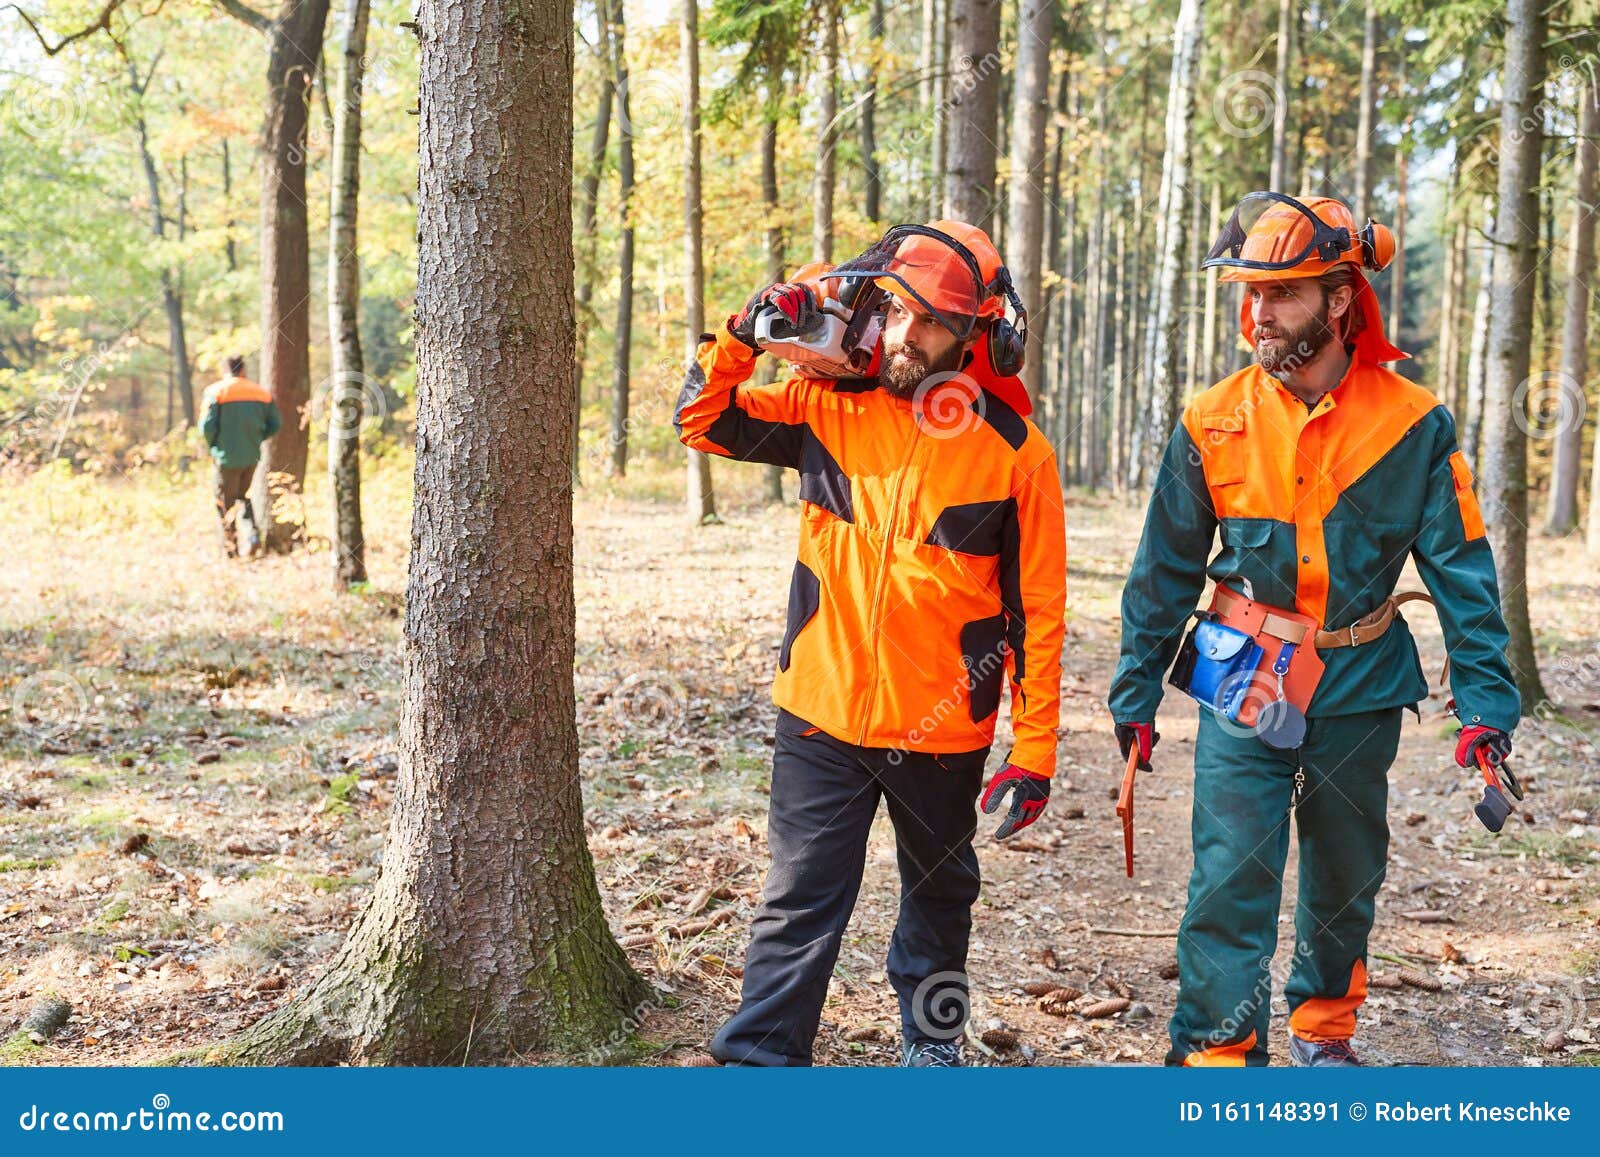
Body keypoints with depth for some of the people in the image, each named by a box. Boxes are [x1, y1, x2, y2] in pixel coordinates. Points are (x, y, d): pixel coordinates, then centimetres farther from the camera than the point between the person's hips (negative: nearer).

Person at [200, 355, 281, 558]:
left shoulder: (216, 391, -9)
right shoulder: (261, 392, 3)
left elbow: (207, 427, -14)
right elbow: (275, 424, 5)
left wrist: (213, 445, 5)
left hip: (226, 457, -4)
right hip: (251, 456, 4)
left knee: (225, 503, 7)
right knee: (243, 497, 24)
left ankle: (231, 549, 7)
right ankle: (252, 530, 2)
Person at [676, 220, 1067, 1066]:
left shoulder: (1015, 452, -9)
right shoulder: (833, 409, -3)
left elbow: (1039, 612, -6)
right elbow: (703, 419, 6)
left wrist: (1033, 753, -7)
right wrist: (744, 336, -10)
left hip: (942, 733, 0)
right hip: (821, 717, 0)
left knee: (939, 898, 21)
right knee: (800, 902, 1)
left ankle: (932, 1039, 44)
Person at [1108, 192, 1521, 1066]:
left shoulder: (1411, 424, -8)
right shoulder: (1214, 423, -6)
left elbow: (1460, 566, -3)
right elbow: (1165, 568, 2)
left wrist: (1486, 697, -9)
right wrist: (1135, 692, 3)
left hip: (1359, 688, 1)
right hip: (1245, 684, -1)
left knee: (1346, 876, 16)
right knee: (1231, 877, -7)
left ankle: (1323, 1030, 38)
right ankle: (1217, 1052, 5)